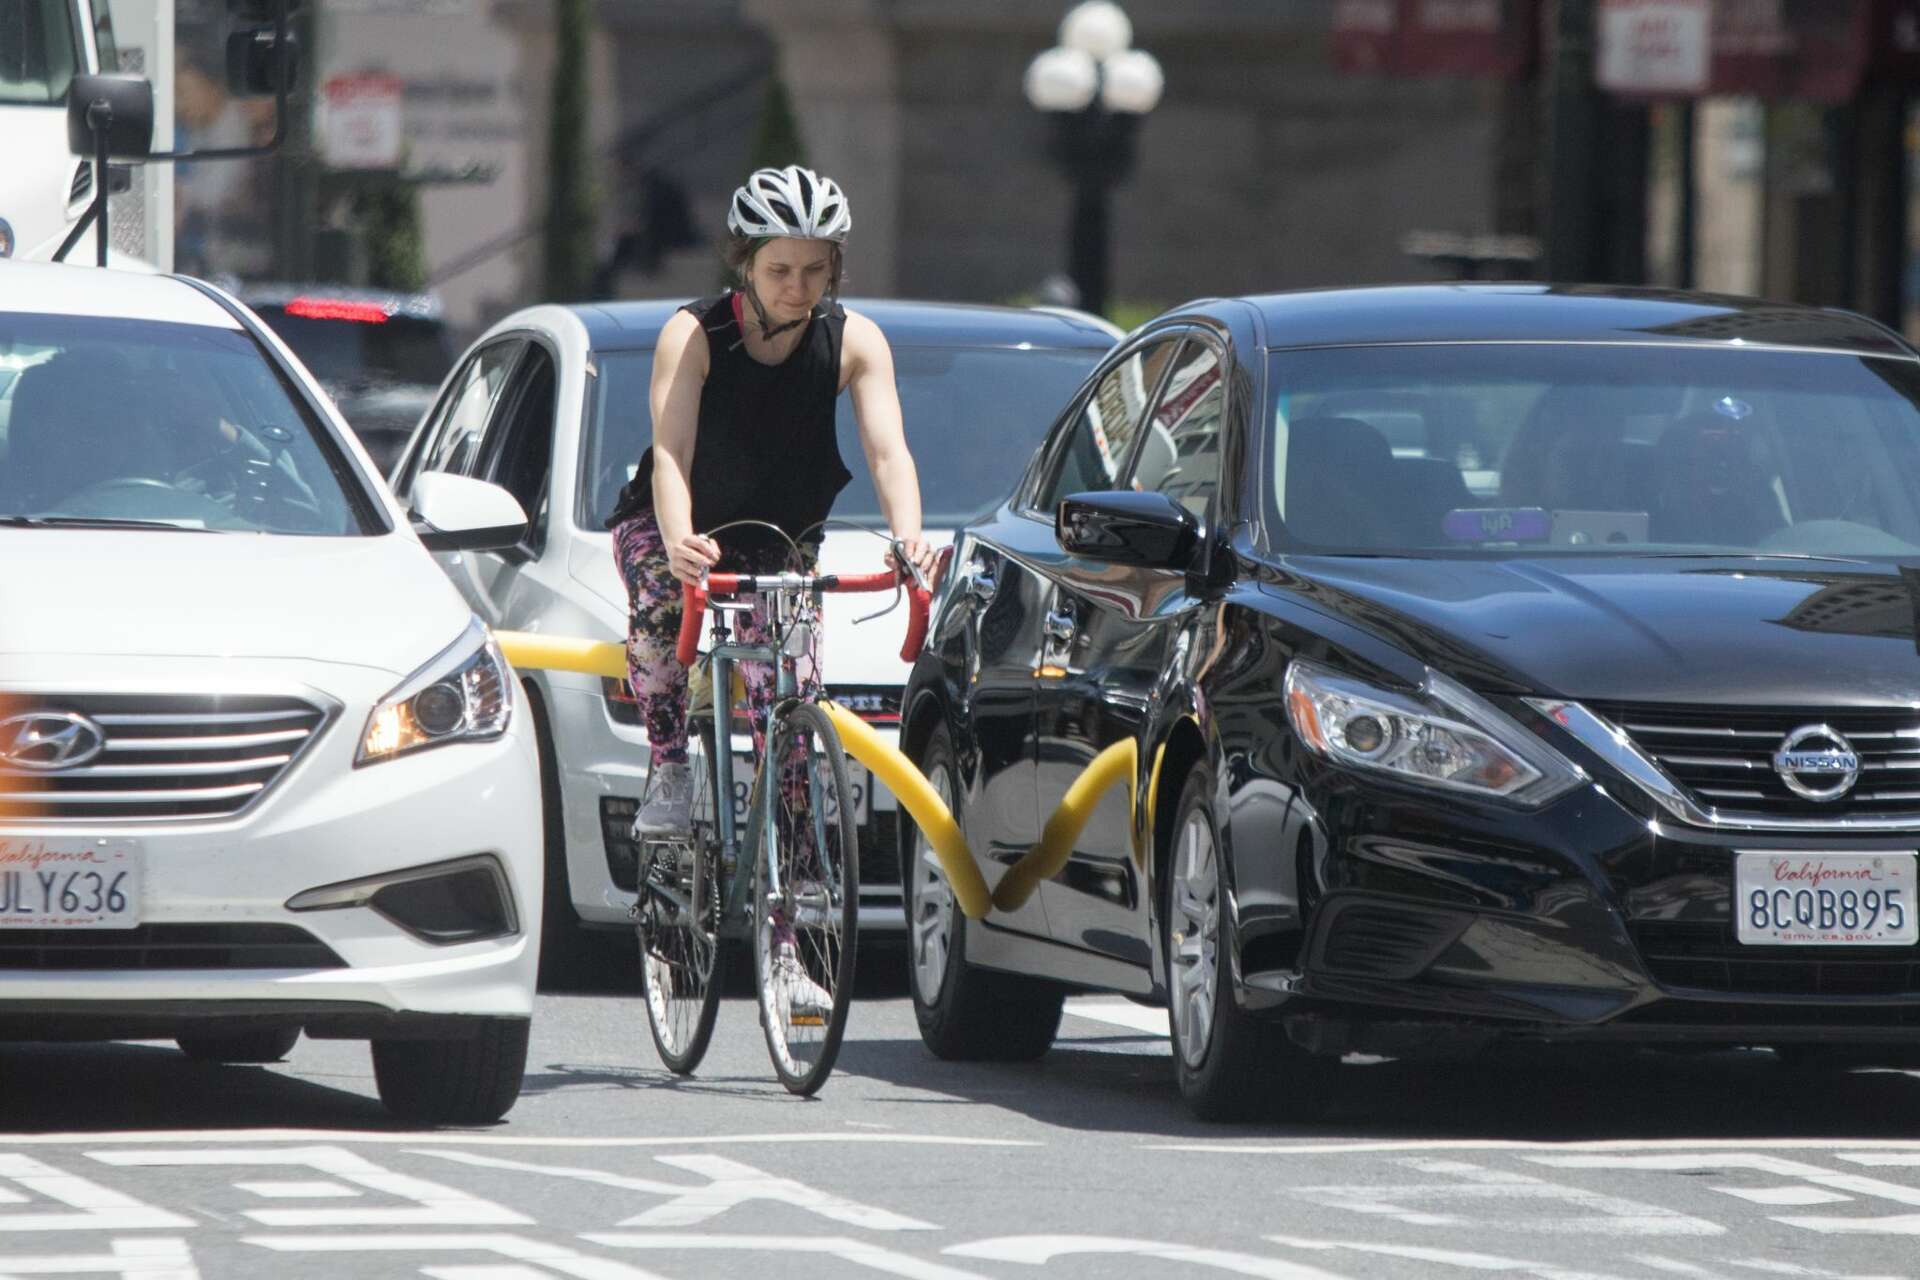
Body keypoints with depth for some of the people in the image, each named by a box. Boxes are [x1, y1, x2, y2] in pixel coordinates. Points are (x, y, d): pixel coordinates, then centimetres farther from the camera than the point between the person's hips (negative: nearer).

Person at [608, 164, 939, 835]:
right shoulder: (693, 334, -23)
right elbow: (670, 453, -33)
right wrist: (677, 542, -53)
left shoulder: (854, 341, -16)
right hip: (667, 524, -2)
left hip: (781, 538, 2)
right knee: (658, 609, -32)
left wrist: (908, 536, -47)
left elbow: (888, 452, -26)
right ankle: (670, 772, -16)